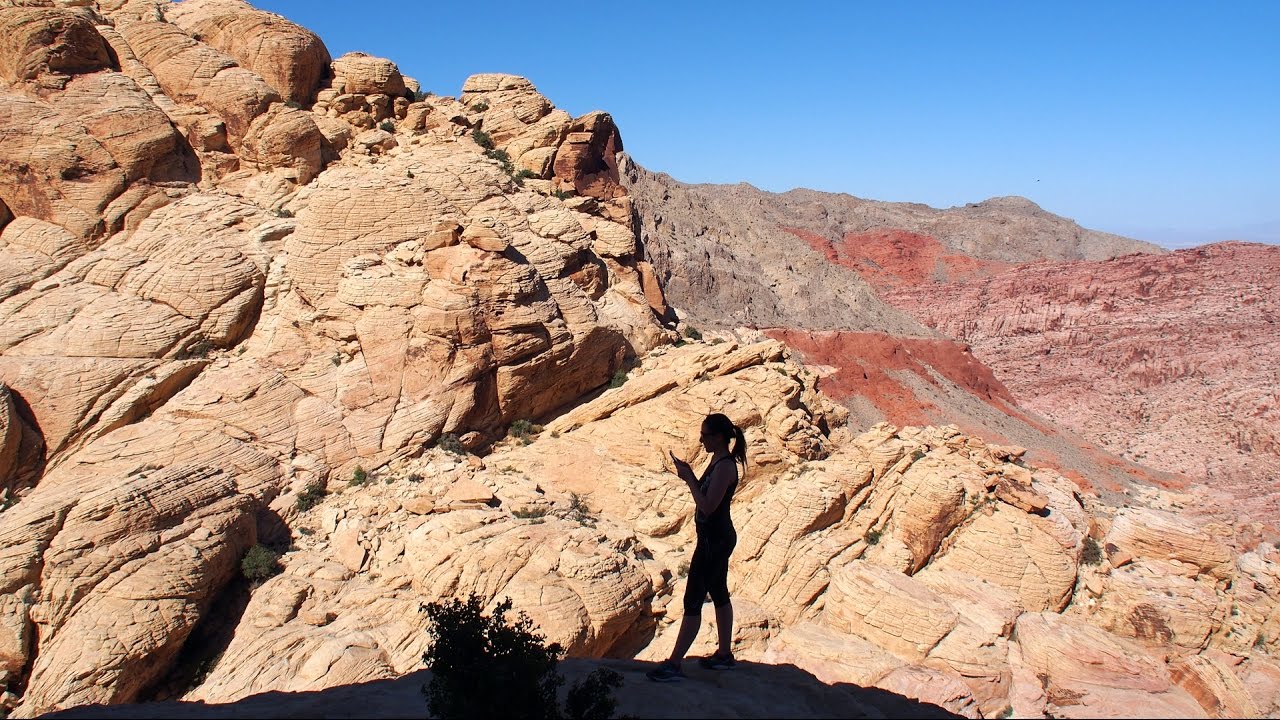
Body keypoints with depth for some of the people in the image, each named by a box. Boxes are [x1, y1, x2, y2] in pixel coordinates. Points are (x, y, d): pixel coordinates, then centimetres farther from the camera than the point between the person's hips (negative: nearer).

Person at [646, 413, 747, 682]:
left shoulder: (725, 466, -23)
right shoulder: (718, 461, 8)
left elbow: (708, 506, -27)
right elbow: (706, 496, 15)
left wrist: (688, 478, -20)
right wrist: (690, 476, 1)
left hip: (714, 541, -11)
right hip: (718, 538, 11)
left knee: (693, 601, -5)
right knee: (719, 594, 19)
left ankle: (674, 664, 1)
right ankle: (724, 654, 32)